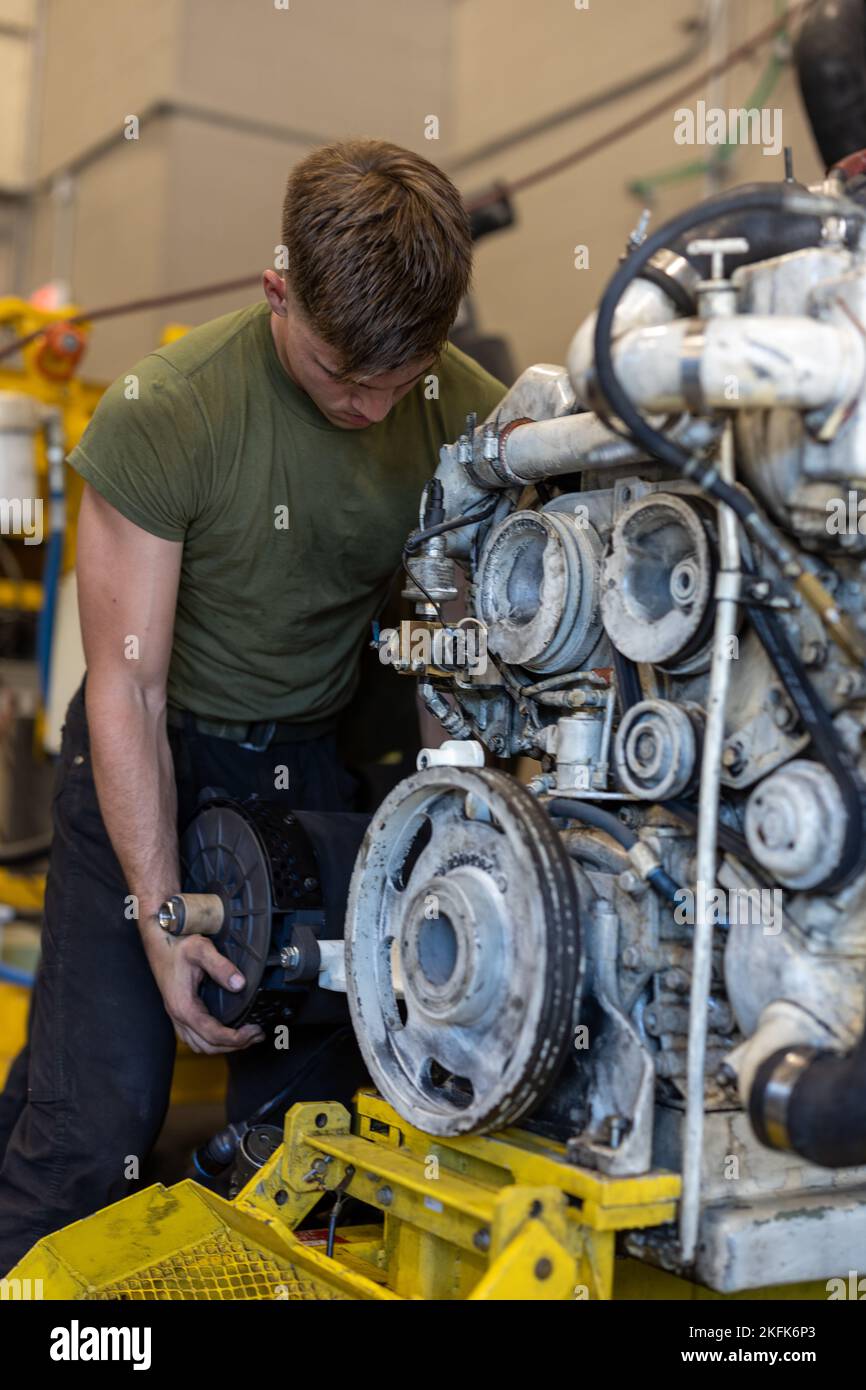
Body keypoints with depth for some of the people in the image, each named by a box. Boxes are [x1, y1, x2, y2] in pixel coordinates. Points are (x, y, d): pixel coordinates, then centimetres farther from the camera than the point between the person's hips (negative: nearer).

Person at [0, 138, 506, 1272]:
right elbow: (126, 683, -15)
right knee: (100, 1111, -8)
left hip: (323, 755, 3)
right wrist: (161, 918, -18)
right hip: (153, 759, -3)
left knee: (312, 1103, 4)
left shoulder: (470, 412, -10)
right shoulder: (160, 419, -20)